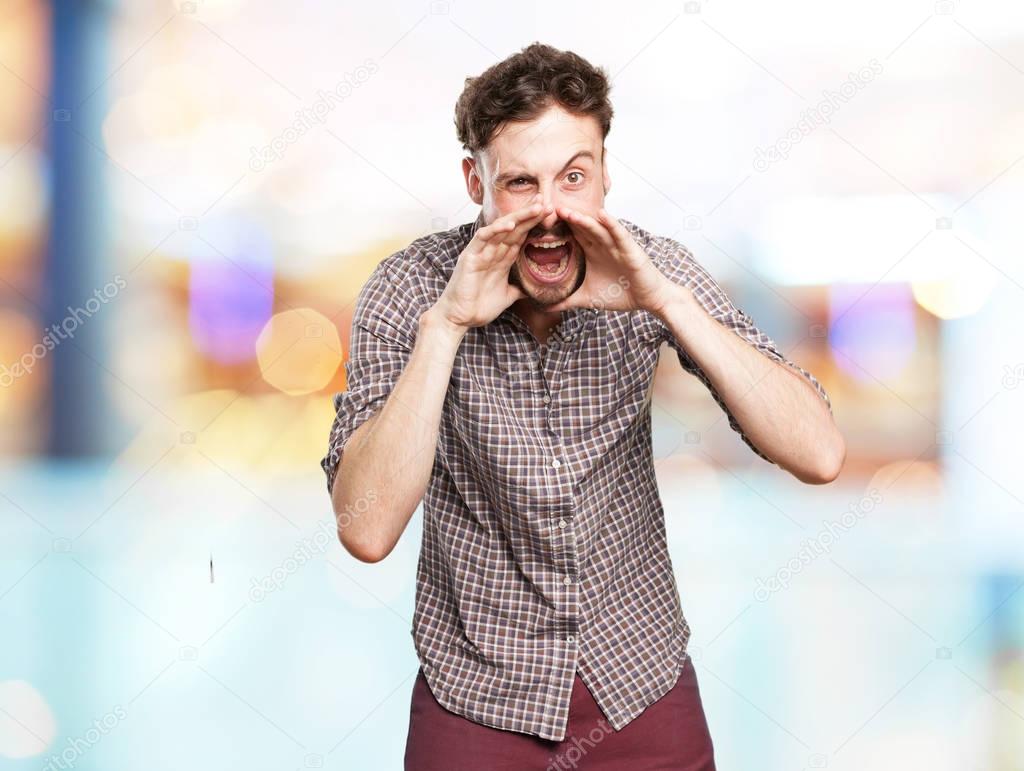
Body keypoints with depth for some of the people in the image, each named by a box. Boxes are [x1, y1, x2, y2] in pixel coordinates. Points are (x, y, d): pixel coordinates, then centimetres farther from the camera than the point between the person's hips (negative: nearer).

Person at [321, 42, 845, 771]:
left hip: (641, 676, 2)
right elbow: (367, 531, -25)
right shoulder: (408, 288, -16)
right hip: (478, 693, -2)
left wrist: (667, 299, -29)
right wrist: (445, 323, -31)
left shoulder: (649, 267, -12)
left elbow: (820, 456, -20)